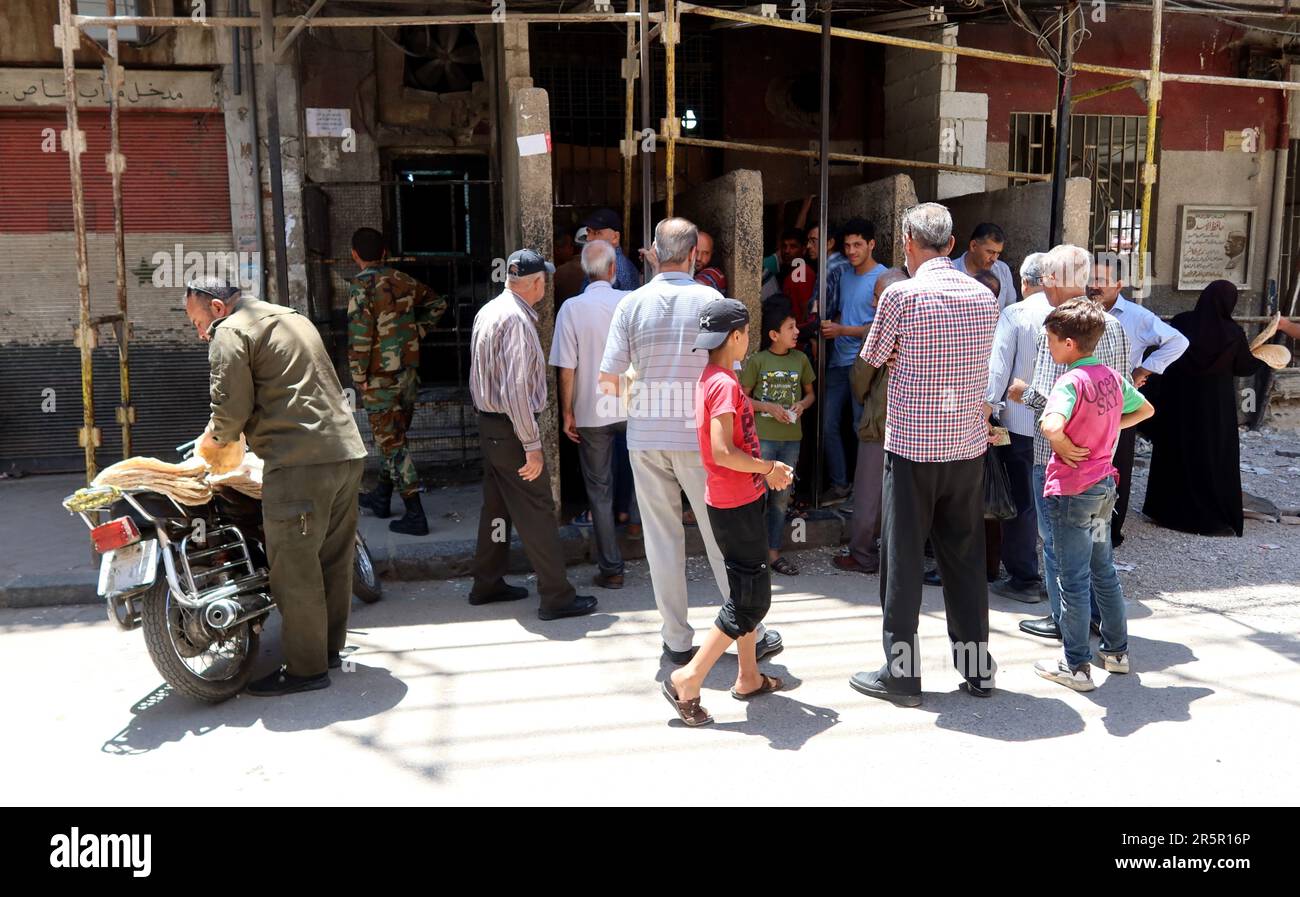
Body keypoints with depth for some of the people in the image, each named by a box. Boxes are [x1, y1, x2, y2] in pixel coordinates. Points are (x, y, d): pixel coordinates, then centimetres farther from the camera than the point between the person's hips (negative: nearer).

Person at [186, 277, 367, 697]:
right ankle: (329, 648, 28)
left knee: (295, 568, -1)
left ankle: (306, 668, 6)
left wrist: (214, 441, 10)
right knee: (333, 559, 16)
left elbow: (232, 405, -10)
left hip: (300, 462, -9)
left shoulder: (231, 332, -2)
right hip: (348, 452, 9)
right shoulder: (290, 317, 25)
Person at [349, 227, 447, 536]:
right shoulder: (402, 280, 6)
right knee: (395, 437, 19)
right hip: (409, 371, 7)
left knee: (392, 444, -2)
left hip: (380, 377, -7)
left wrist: (358, 377, -12)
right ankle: (382, 499, 35)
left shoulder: (361, 286, -14)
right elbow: (437, 304, 16)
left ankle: (415, 516, -3)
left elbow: (359, 335, -19)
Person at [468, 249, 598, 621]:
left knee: (497, 505, 19)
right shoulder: (517, 320, -21)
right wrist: (532, 445, -22)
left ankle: (487, 584, 30)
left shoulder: (488, 311, 9)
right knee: (536, 513, -2)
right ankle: (556, 597, 6)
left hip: (488, 423, 10)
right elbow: (516, 390, -25)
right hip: (510, 428, -10)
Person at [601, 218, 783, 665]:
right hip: (697, 433, -1)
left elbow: (608, 379, -3)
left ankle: (677, 640, 17)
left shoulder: (632, 303, -1)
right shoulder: (710, 299, -5)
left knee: (662, 538, 9)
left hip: (645, 435, 2)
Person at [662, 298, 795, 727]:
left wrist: (765, 470, 7)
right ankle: (687, 680, -1)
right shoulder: (725, 384, -19)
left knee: (749, 591, 18)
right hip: (737, 506, -10)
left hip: (741, 501, 10)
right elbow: (723, 452, -27)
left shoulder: (712, 379, 11)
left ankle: (748, 677, 29)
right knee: (751, 600, -3)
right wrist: (768, 467, -15)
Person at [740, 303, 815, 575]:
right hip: (762, 437, -4)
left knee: (781, 497, 10)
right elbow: (743, 398, -1)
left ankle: (774, 552, 20)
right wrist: (768, 407, -15)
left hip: (791, 438, 4)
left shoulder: (800, 359, 6)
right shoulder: (756, 361, -6)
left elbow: (810, 392, 16)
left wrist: (802, 404, -5)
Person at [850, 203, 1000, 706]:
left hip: (912, 443, -5)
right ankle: (977, 667, 21)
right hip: (969, 443, 5)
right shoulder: (985, 297, 6)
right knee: (966, 555, 13)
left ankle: (901, 673, 10)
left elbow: (876, 358, 0)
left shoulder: (902, 295, -11)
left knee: (903, 557, 4)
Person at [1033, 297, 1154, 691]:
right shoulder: (1112, 377, 4)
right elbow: (1145, 410, 21)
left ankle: (1076, 666, 11)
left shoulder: (1070, 381, -20)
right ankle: (1117, 651, 32)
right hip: (1105, 485, 8)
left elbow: (1051, 426, -38)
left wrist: (1066, 448, -19)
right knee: (1104, 571, 20)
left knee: (1074, 580, 2)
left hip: (1072, 491, -8)